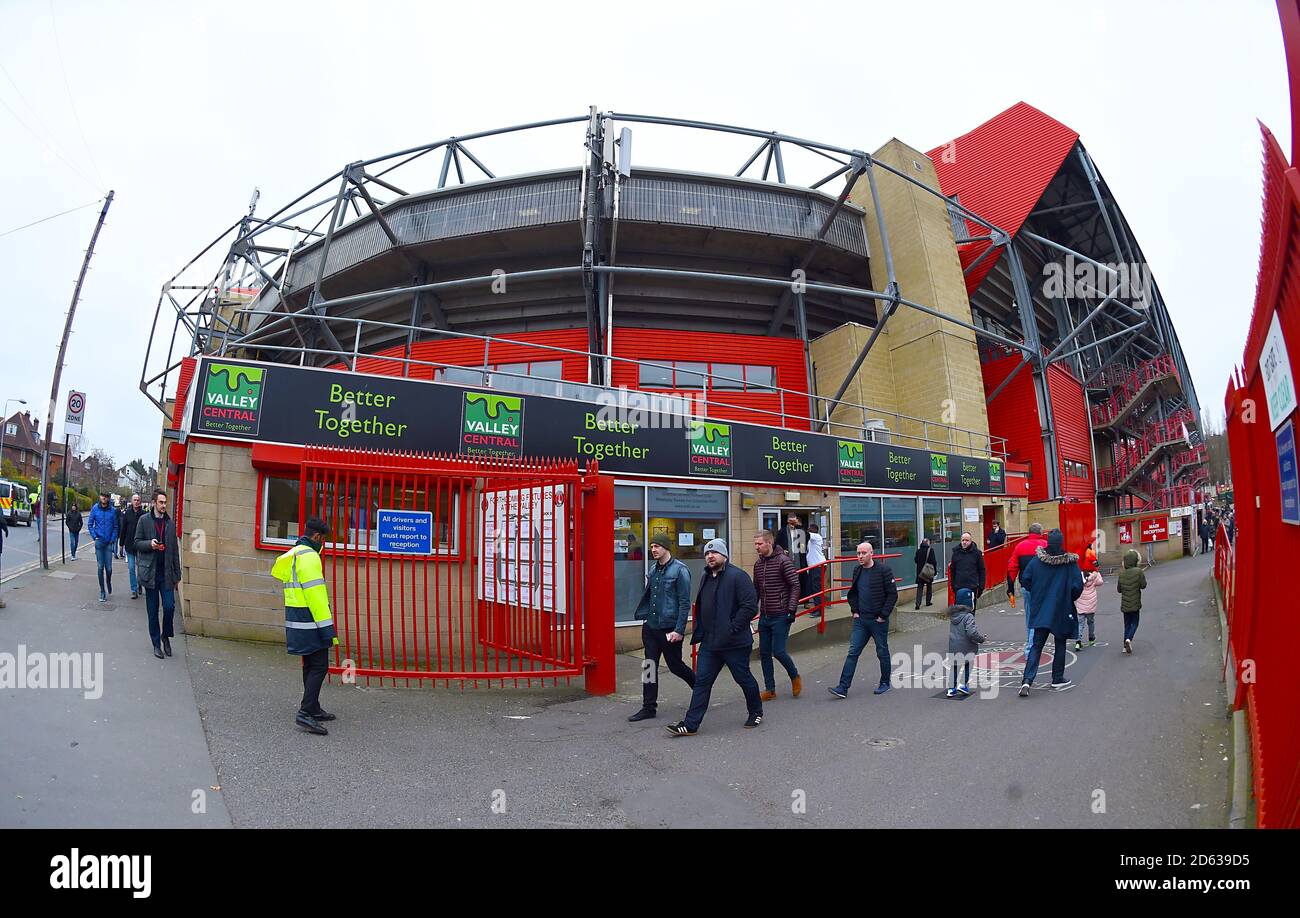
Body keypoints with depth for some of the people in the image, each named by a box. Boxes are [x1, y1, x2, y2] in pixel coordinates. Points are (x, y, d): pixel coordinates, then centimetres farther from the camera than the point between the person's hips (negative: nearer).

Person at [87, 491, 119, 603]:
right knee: (100, 567, 3)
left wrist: (113, 539, -3)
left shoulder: (112, 510, -1)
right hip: (99, 542, 0)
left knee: (109, 568, 0)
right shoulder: (95, 509, -1)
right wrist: (95, 537, -4)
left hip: (109, 543, 0)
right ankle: (102, 591, 12)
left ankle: (109, 583, 30)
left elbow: (115, 526, 5)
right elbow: (90, 524, 5)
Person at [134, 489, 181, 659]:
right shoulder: (144, 520, 0)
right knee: (152, 611, 7)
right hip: (150, 572, -2)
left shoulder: (170, 523, 7)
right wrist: (150, 544, -19)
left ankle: (166, 636, 17)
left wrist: (177, 574, 9)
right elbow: (137, 542, 3)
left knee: (170, 606, -7)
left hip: (166, 573, 2)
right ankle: (156, 644, 18)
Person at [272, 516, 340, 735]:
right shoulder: (309, 556, -15)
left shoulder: (292, 555, 17)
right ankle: (305, 713, -11)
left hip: (295, 622, 10)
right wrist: (327, 628, -20)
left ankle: (313, 709, 26)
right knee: (319, 667, -7)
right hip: (309, 623, -10)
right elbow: (315, 595, -21)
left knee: (310, 665, 18)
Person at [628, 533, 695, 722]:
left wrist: (679, 630, -18)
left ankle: (699, 685, 34)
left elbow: (684, 603, -14)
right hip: (650, 628, 6)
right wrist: (644, 617, 7)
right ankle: (649, 707, 14)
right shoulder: (653, 571, 10)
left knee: (675, 666, 9)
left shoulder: (680, 570, -11)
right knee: (649, 667, 6)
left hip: (670, 629, -6)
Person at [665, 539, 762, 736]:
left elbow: (750, 606, -19)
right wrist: (700, 633, 15)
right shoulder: (706, 578, 13)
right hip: (709, 643, 7)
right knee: (702, 681, 4)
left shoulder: (737, 576, -13)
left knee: (743, 678, 10)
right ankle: (690, 724, 7)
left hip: (734, 644, -7)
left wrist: (732, 629, -20)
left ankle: (756, 712, 33)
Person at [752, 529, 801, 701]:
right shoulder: (758, 564, 9)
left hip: (781, 616, -7)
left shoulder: (783, 561, -11)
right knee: (764, 653, 7)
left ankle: (795, 677, 21)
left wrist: (792, 610, -17)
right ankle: (770, 690, 18)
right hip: (764, 616, 7)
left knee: (778, 651, -7)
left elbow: (795, 586, -12)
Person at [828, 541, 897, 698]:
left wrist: (883, 615, -12)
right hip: (860, 619, 5)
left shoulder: (883, 570, -11)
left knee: (882, 652, 10)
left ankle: (885, 683, 29)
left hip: (878, 620, -5)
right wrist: (854, 610, 8)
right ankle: (843, 687, -3)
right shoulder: (857, 570, 8)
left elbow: (893, 594, -11)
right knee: (853, 652, 0)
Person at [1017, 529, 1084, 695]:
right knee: (1060, 645, 17)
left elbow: (1025, 580, -6)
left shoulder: (1037, 560, -7)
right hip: (1062, 611, -2)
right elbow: (1078, 586, -13)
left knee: (1037, 645, 5)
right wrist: (1069, 599, 8)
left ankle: (1027, 680, -9)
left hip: (1040, 611, 2)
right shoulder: (1070, 562, -12)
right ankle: (1057, 680, 25)